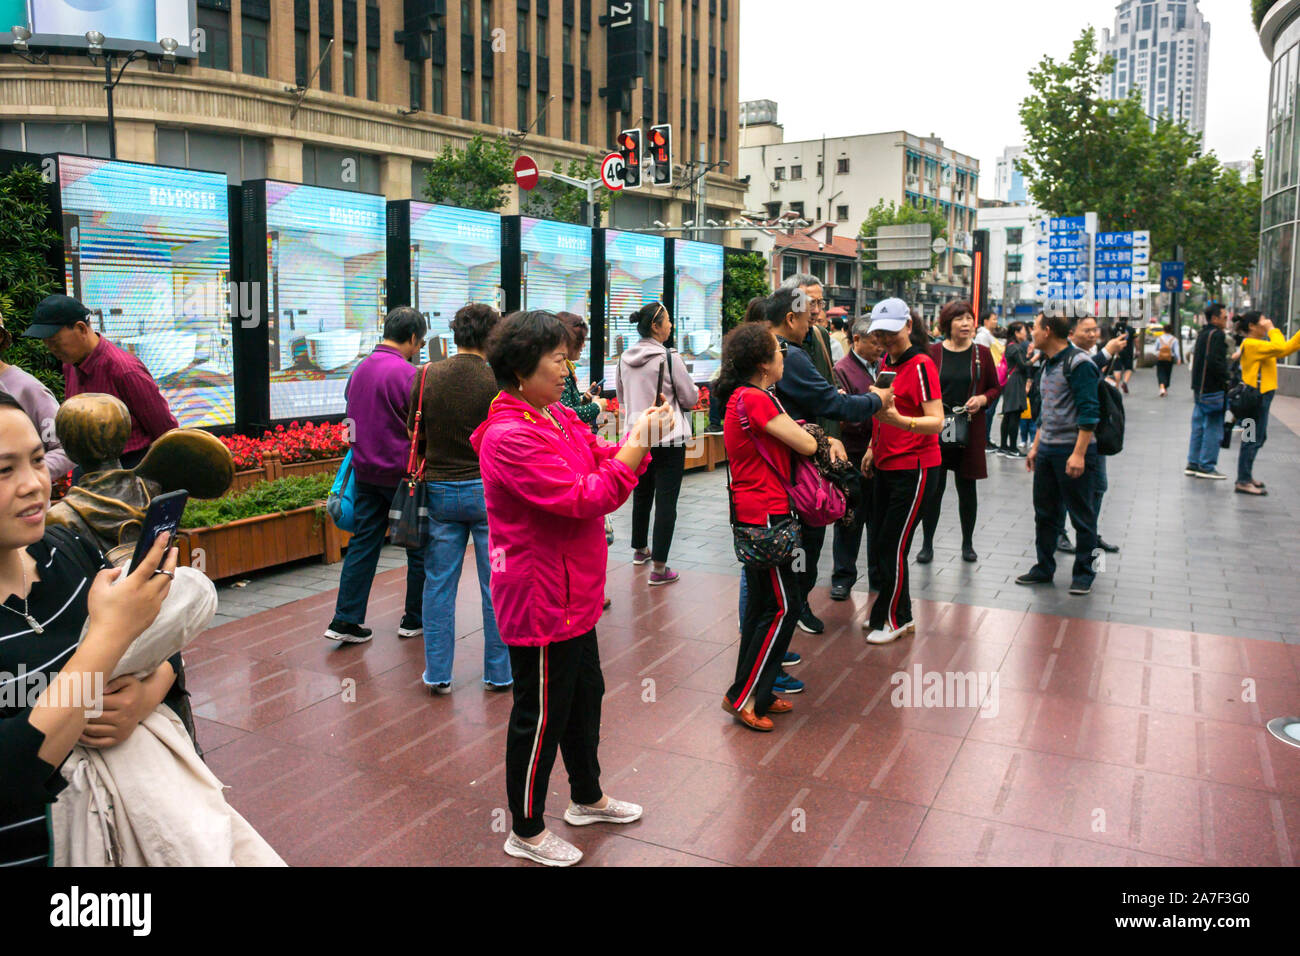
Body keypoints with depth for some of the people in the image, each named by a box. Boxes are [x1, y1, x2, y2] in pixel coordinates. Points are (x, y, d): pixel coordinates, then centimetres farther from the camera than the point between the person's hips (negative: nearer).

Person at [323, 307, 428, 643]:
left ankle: (345, 620, 10)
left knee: (363, 543, 10)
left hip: (365, 471, 7)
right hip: (401, 473, -7)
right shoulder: (406, 373, -17)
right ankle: (415, 619, 17)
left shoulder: (360, 370, 8)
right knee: (418, 546, 7)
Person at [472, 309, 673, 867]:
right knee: (541, 714, 6)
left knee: (584, 695, 23)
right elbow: (585, 498, -27)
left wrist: (641, 436, -10)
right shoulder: (511, 437, -23)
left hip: (571, 594, 10)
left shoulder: (558, 418, 7)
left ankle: (587, 798, 44)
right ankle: (526, 832, 26)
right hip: (540, 599, -10)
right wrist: (637, 444, -22)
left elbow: (604, 462, 7)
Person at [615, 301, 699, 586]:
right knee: (666, 500, -3)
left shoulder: (624, 359, 3)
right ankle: (659, 568, -2)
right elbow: (690, 398, -8)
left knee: (641, 494, 21)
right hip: (669, 437, -6)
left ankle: (639, 550, 39)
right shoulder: (669, 357, -15)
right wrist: (692, 391, 14)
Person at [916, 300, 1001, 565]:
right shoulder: (933, 352, 0)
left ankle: (967, 543, 23)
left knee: (967, 487, 9)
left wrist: (982, 399, -10)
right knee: (933, 487, 0)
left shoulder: (982, 353, 4)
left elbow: (995, 387, 10)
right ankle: (927, 544, 12)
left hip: (970, 431, 1)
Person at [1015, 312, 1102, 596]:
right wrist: (1036, 446, 21)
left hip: (1073, 449, -8)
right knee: (1045, 512, 13)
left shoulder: (1078, 363, -14)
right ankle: (1044, 568, 24)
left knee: (1082, 516, 3)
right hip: (1047, 450, 9)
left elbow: (1089, 412, -18)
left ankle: (1083, 573, 14)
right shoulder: (1048, 364, 14)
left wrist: (1078, 454, -23)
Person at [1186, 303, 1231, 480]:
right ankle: (1206, 466, -1)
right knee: (1213, 428, -4)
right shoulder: (1217, 334, -13)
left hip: (1199, 389, 10)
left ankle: (1193, 464, 17)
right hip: (1213, 390, -10)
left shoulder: (1203, 334, 16)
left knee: (1199, 426, 13)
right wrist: (1226, 381, -14)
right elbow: (1215, 362, -23)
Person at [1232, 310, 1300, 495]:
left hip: (1262, 397, 11)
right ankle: (1243, 482, -4)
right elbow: (1279, 348, -25)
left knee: (1259, 438, 17)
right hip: (1256, 397, -11)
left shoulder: (1258, 344, 16)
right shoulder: (1251, 344, -15)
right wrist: (1272, 330, -12)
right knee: (1252, 440, -7)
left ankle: (1246, 476, 27)